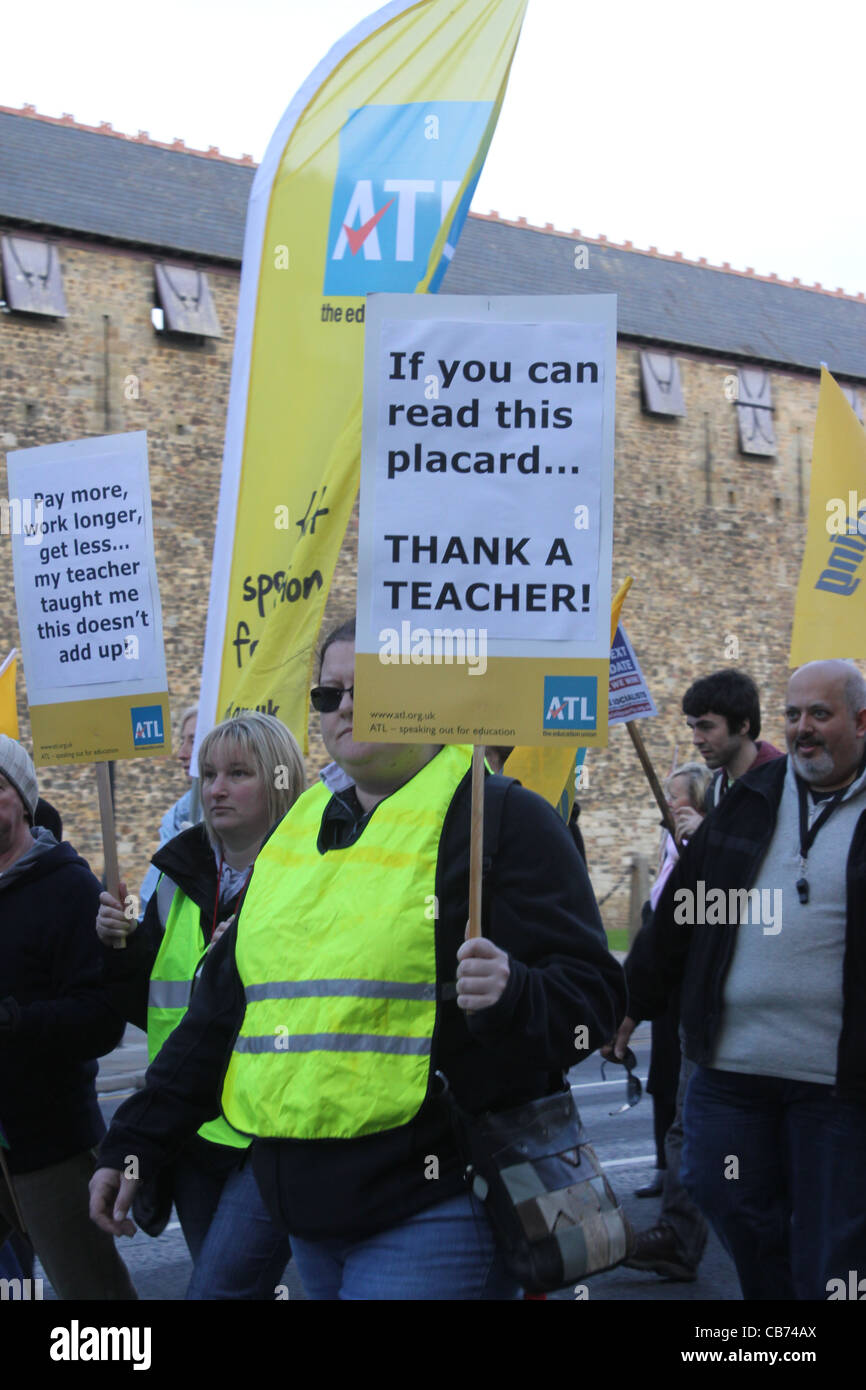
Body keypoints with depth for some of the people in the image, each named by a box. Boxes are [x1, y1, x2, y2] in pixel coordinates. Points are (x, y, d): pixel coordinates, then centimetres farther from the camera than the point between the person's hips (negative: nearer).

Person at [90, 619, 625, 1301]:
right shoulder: (298, 830, 16)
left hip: (433, 1213, -7)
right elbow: (224, 1008, 22)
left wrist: (513, 996, -31)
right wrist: (136, 1140, 21)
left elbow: (590, 991, -10)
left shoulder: (503, 818, -4)